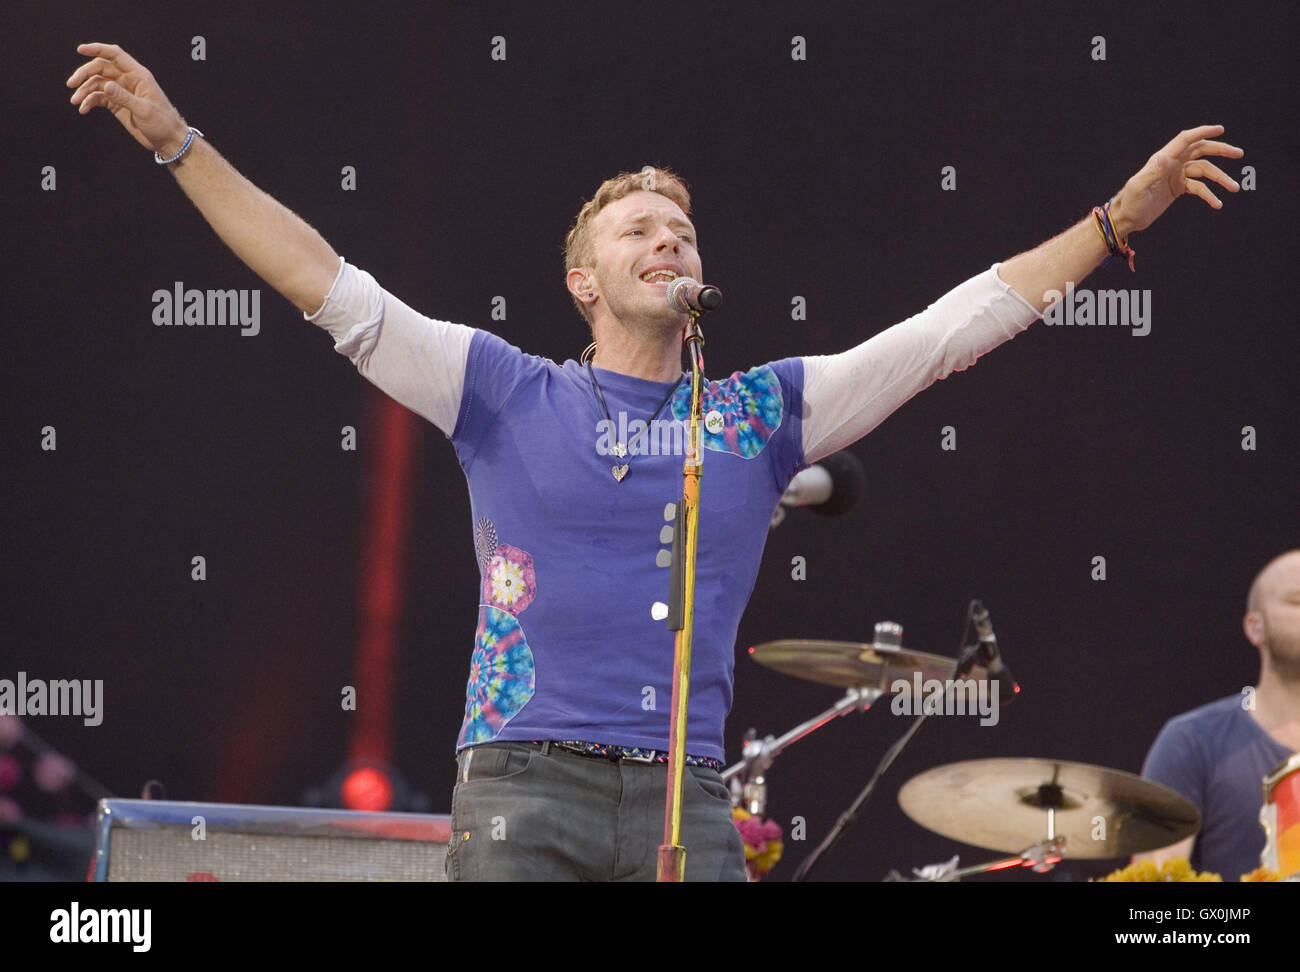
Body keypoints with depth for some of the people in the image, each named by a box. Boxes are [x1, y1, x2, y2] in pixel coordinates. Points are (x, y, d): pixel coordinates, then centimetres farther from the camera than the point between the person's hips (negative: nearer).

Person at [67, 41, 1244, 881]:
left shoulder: (760, 412, 14)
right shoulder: (508, 396, 10)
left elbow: (955, 327, 15)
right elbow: (330, 288, 7)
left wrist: (1118, 221, 12)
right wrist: (178, 144, 3)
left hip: (684, 800, 2)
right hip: (526, 789, -2)